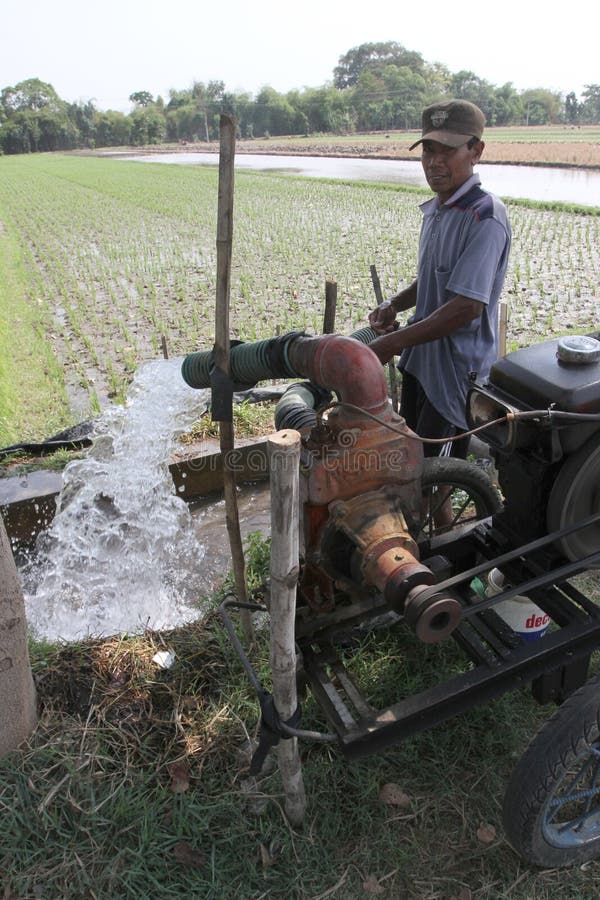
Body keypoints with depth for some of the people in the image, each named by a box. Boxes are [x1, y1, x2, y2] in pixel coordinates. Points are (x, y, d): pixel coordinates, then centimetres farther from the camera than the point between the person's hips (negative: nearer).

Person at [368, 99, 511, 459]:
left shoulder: (485, 217, -20)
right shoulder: (435, 208, 9)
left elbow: (468, 305, -27)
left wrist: (393, 342, -24)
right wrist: (394, 304, 1)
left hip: (459, 373, -9)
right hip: (419, 361, 9)